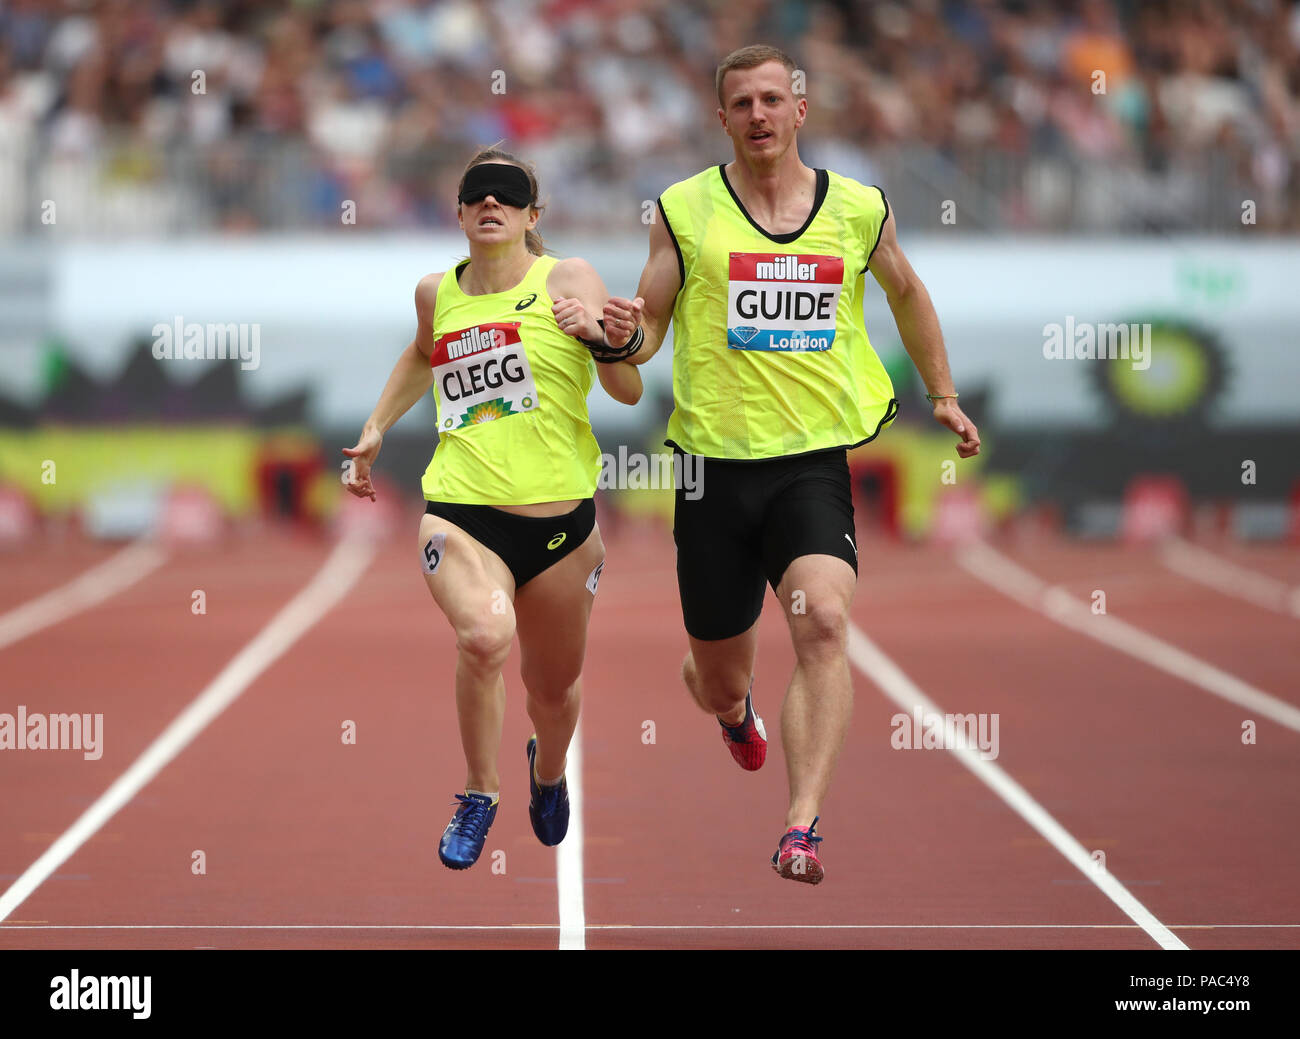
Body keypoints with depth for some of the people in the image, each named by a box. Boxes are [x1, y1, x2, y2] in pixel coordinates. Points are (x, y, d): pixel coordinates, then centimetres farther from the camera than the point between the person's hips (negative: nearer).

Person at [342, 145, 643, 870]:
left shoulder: (567, 279, -2)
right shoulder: (437, 293, 8)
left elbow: (631, 392, -7)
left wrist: (598, 334, -24)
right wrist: (375, 430, 28)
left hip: (559, 519, 0)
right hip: (460, 513, 0)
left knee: (555, 686, 14)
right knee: (485, 635, -30)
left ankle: (549, 773, 51)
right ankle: (480, 794, -9)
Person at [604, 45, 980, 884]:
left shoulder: (860, 208, 5)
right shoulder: (685, 210, 1)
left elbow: (907, 294, 24)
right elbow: (650, 321, 7)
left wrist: (944, 396, 26)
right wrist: (627, 334, -17)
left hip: (815, 460, 0)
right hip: (715, 461, 0)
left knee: (824, 620, -26)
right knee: (717, 682, 11)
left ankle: (803, 828, -29)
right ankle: (734, 707, 51)